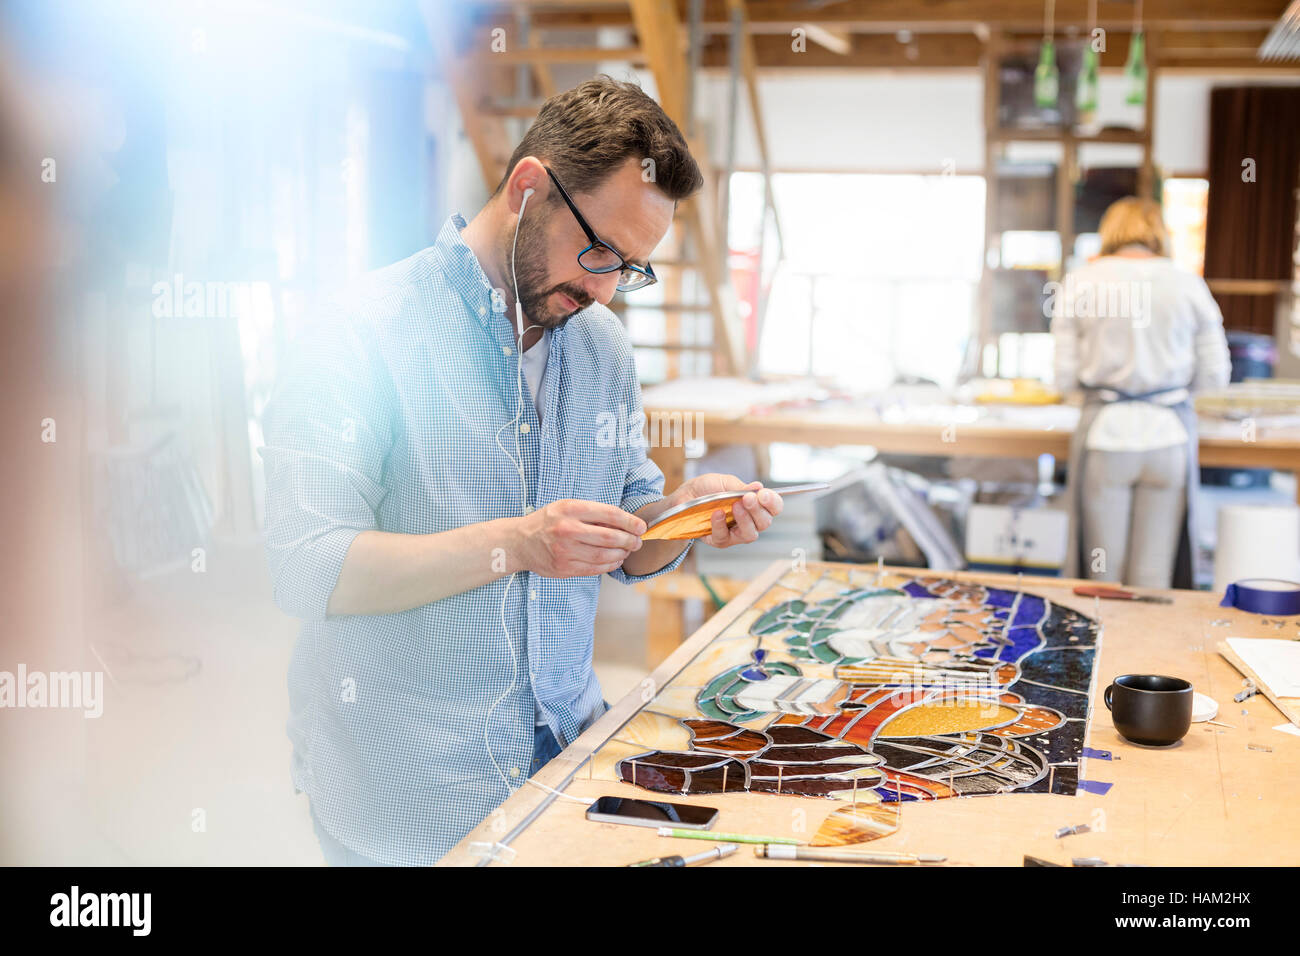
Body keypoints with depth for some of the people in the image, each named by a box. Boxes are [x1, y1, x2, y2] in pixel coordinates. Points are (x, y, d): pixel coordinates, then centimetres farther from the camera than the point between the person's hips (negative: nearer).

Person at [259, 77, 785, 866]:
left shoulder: (604, 343, 6)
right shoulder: (369, 333, -15)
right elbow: (307, 570, -23)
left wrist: (685, 513, -9)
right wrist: (514, 545, -29)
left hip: (569, 743, 6)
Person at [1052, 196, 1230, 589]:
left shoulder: (1080, 283, 2)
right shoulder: (1188, 284, 3)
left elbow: (1065, 378, -1)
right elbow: (1214, 375, 4)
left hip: (1105, 430, -1)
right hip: (1169, 434, 1)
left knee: (1103, 574, 8)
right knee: (1152, 581, 7)